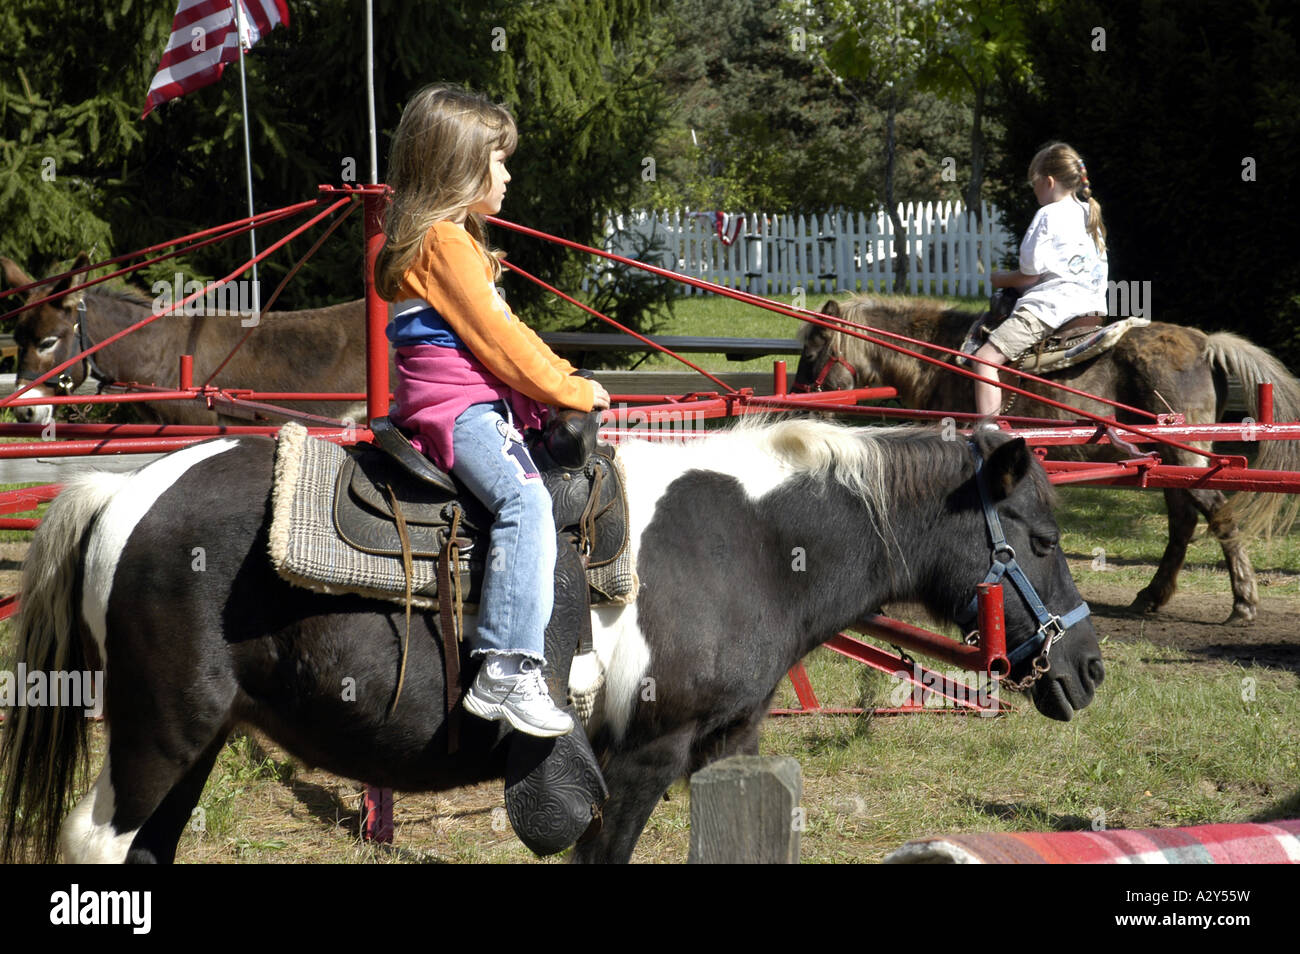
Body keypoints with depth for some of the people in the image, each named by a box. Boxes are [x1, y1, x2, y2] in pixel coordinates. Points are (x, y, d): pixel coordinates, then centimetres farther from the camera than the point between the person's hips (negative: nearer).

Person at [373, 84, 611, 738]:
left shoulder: (451, 236, 22)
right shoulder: (444, 241, -12)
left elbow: (498, 331, 26)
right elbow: (494, 335, -15)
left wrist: (561, 376, 17)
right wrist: (568, 389, -8)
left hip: (477, 398, 11)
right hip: (455, 405, -11)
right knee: (524, 498, -29)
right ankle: (506, 673, -38)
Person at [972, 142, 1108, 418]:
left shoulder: (1049, 215, -10)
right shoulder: (1089, 214, 16)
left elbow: (1031, 276, -9)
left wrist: (1002, 279, 11)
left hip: (1050, 305, -10)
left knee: (985, 359, -15)